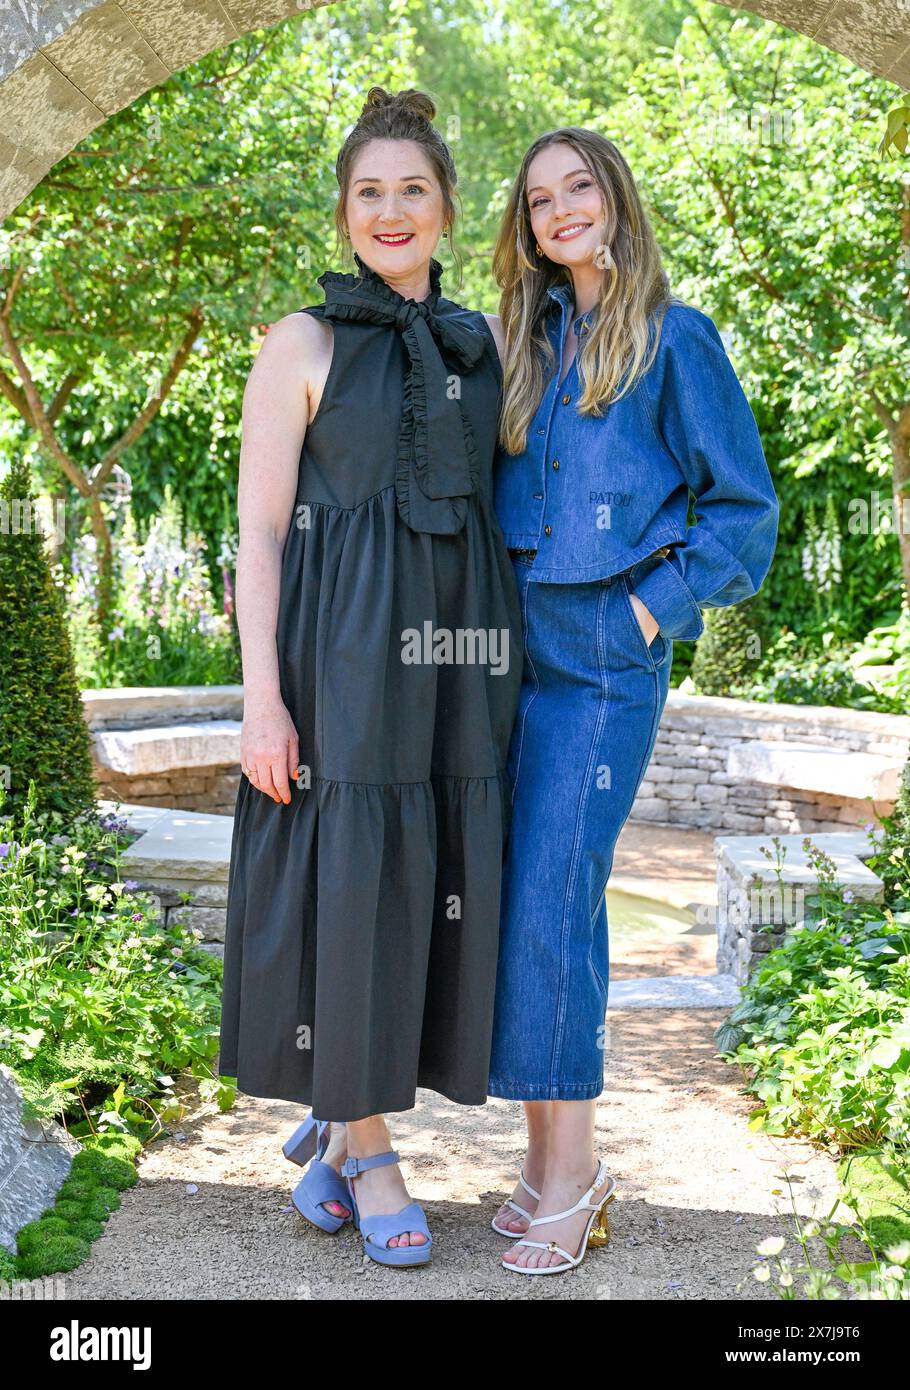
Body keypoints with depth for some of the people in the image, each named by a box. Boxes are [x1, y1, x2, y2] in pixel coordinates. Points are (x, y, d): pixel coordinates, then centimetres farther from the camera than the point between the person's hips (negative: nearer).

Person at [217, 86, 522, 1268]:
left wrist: (511, 672, 10)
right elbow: (258, 531, -4)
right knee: (349, 887, 0)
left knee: (432, 883, 6)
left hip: (459, 653, 5)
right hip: (343, 649, -4)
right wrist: (261, 696, -13)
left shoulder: (481, 345, 14)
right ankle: (368, 1152, 17)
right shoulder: (303, 344, 0)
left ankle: (337, 1119, 26)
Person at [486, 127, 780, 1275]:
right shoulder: (528, 342, 16)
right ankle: (546, 1156, 17)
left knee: (551, 902, -10)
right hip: (511, 646, 6)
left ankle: (572, 1169, 3)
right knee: (515, 898, 5)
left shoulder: (673, 339, -1)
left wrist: (652, 606, -8)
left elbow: (744, 507, -1)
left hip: (603, 661, -6)